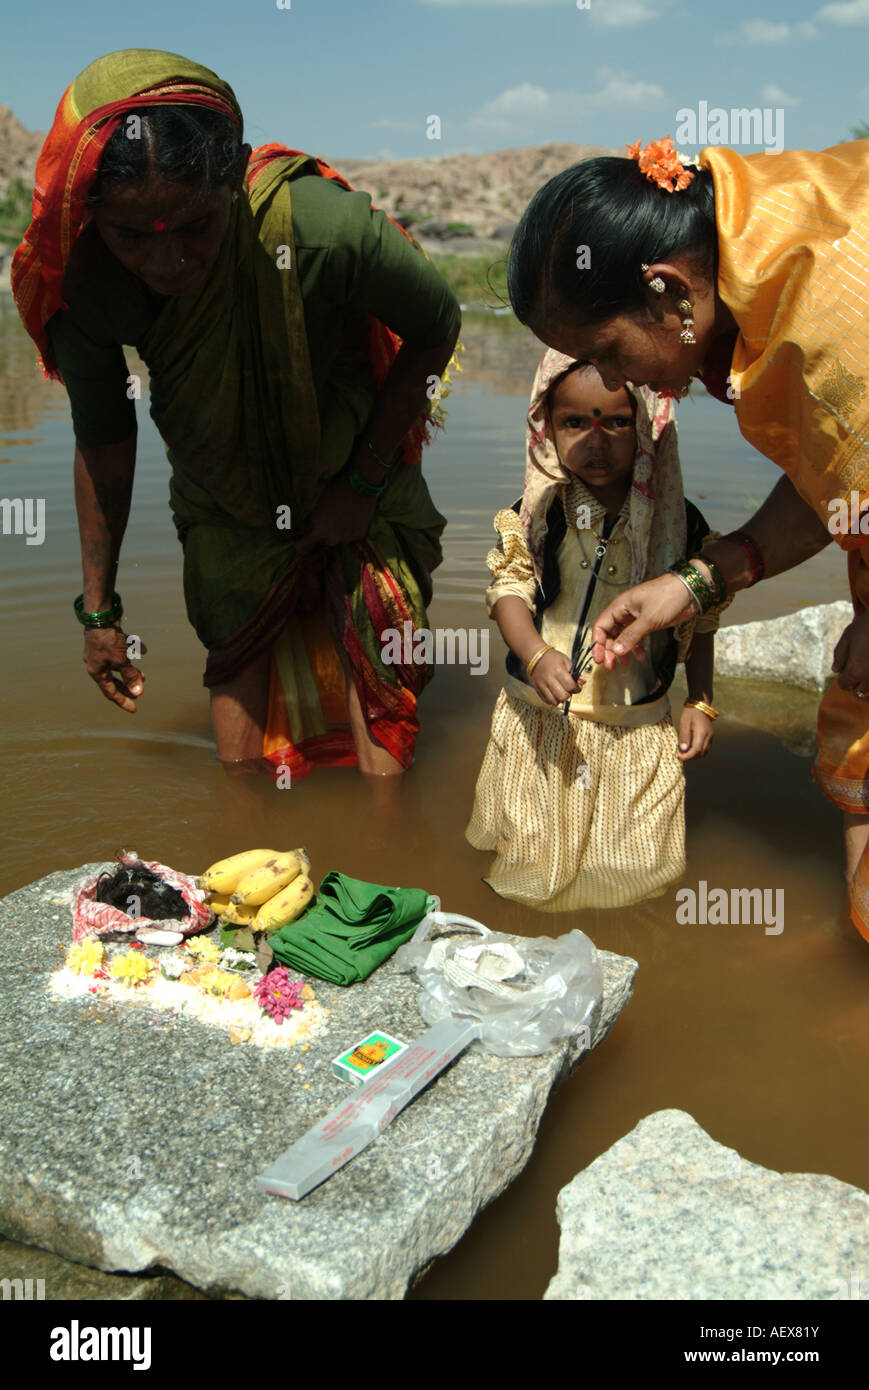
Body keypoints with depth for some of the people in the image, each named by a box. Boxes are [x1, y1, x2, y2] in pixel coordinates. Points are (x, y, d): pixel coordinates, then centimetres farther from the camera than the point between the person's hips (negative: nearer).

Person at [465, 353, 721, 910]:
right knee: (529, 848, 12)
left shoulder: (676, 520, -6)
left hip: (636, 726, 0)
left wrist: (701, 702, 1)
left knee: (638, 863, 8)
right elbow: (510, 591, -10)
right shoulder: (533, 514, -6)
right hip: (539, 717, 0)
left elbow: (698, 619, 3)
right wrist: (536, 655, -28)